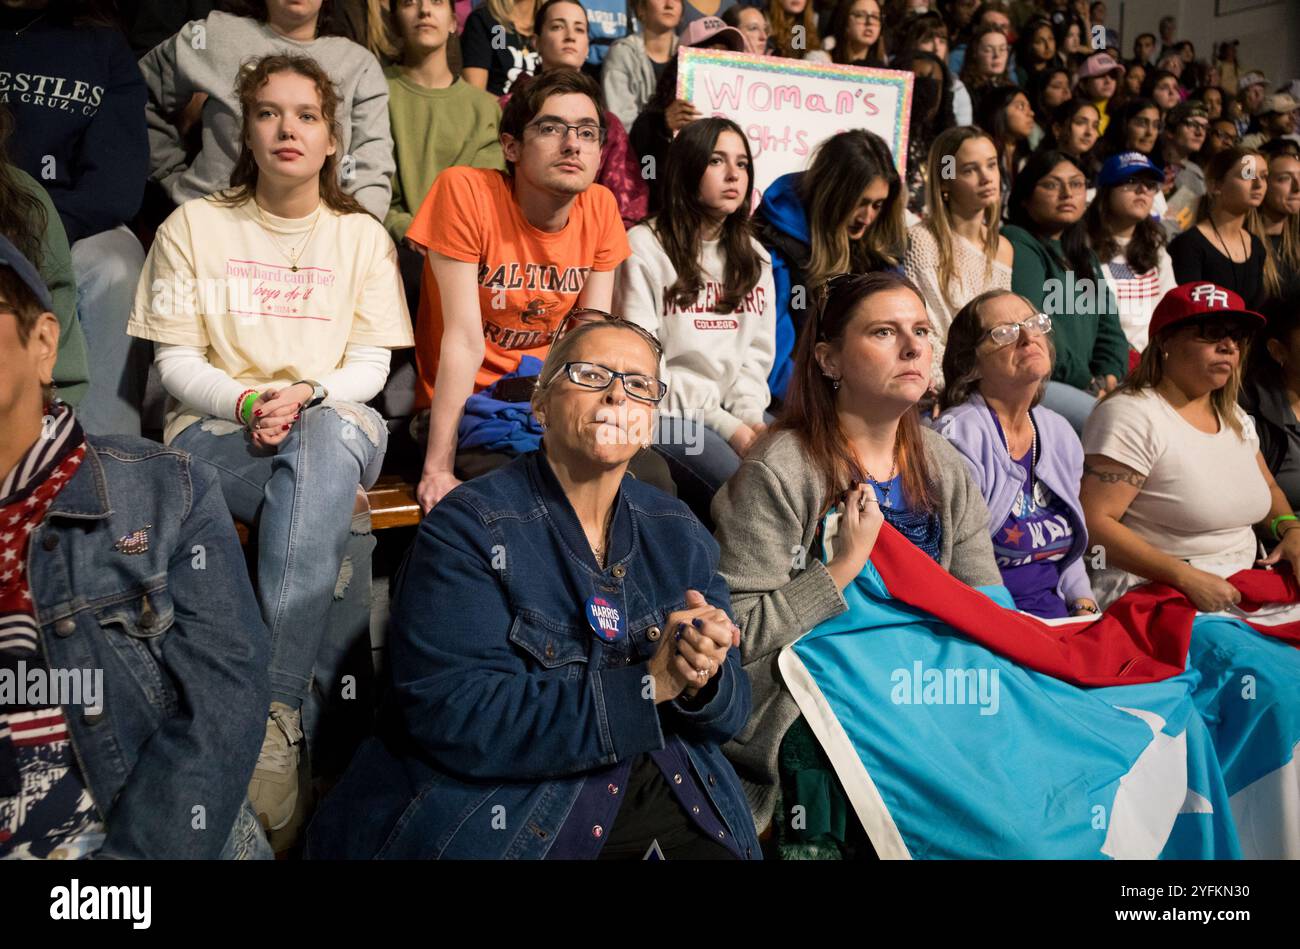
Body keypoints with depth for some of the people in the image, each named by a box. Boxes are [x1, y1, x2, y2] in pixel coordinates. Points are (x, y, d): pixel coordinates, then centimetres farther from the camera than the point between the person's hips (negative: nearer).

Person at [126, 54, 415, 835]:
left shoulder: (362, 235, 12)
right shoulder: (194, 226, 11)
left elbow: (371, 365, 5)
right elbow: (176, 361, 5)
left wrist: (305, 396, -16)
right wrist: (246, 403, -15)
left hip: (332, 424, 1)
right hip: (215, 428, -1)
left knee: (330, 433, -39)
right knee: (321, 463, -37)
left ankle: (276, 712, -39)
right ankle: (281, 706, -31)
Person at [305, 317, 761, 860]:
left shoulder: (679, 534, 8)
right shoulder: (468, 526, -8)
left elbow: (731, 710, 6)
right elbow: (454, 716, -18)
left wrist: (701, 684, -18)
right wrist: (646, 686, -21)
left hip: (673, 801, 4)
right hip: (501, 810, -3)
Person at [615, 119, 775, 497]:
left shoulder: (754, 257, 16)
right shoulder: (644, 246, -3)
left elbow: (758, 352, 14)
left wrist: (751, 416, -7)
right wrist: (726, 426, -15)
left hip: (737, 412, 6)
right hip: (666, 412, -6)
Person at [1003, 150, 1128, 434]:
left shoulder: (1083, 256, 27)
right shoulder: (1018, 246, -2)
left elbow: (1109, 326, 20)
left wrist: (1109, 379, -1)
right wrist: (1090, 385, -12)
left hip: (1083, 386, 9)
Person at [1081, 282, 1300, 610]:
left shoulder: (1235, 417, 14)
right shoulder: (1131, 415, -13)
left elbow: (1268, 489, 29)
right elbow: (1093, 521, -19)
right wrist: (1187, 577, -24)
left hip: (1235, 593, 8)